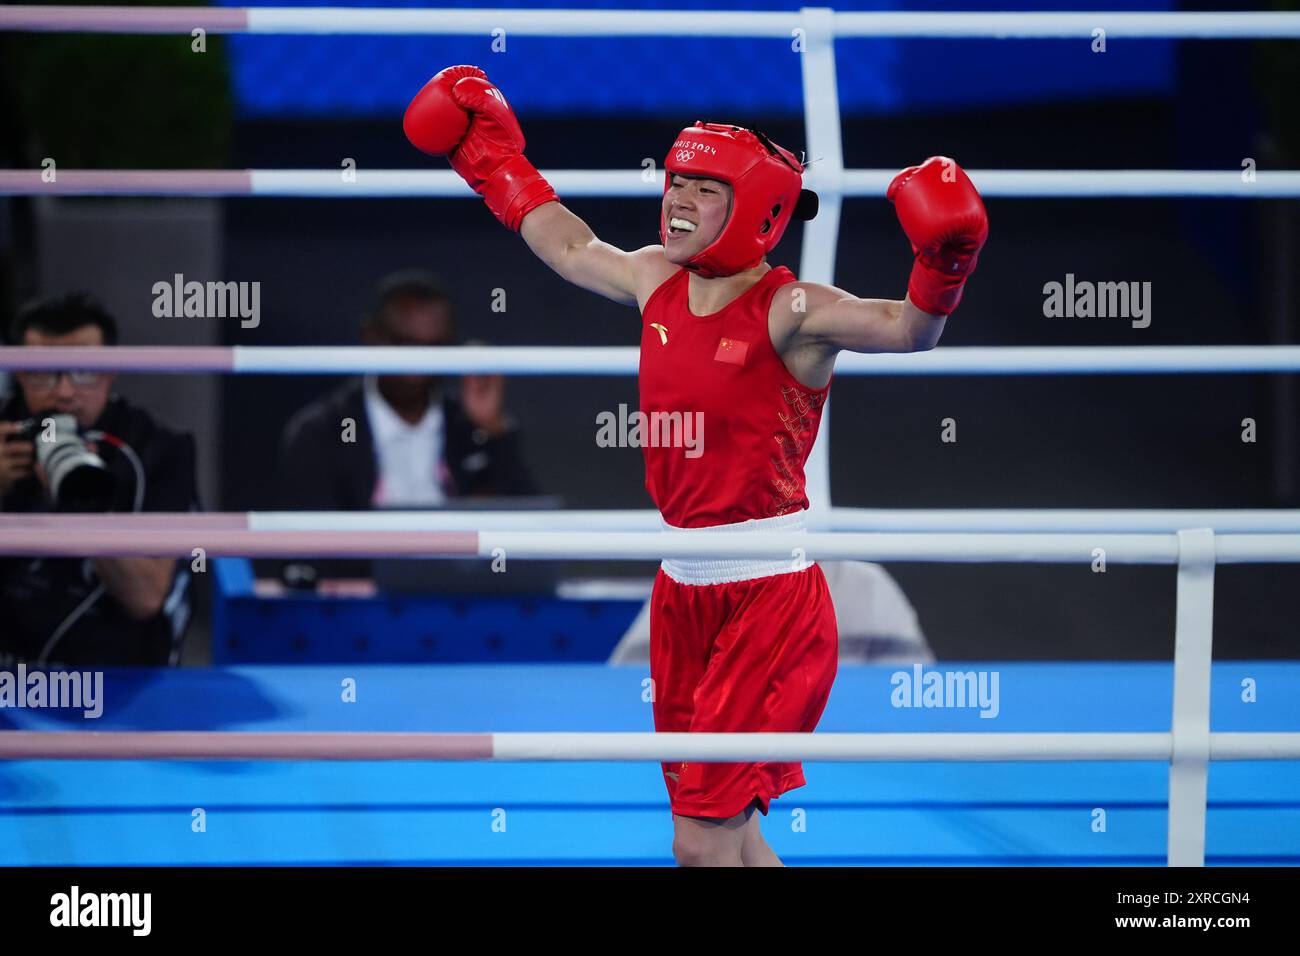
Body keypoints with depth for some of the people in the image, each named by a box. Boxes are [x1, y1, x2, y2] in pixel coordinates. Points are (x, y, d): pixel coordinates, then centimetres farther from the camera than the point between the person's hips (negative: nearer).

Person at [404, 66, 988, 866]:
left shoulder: (790, 312, -15)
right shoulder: (656, 280, 6)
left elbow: (908, 328, -29)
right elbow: (568, 245, 25)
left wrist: (942, 265, -47)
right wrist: (492, 161, 33)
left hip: (771, 597, -8)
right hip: (684, 589, 8)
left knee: (705, 842, -11)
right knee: (725, 835, 14)